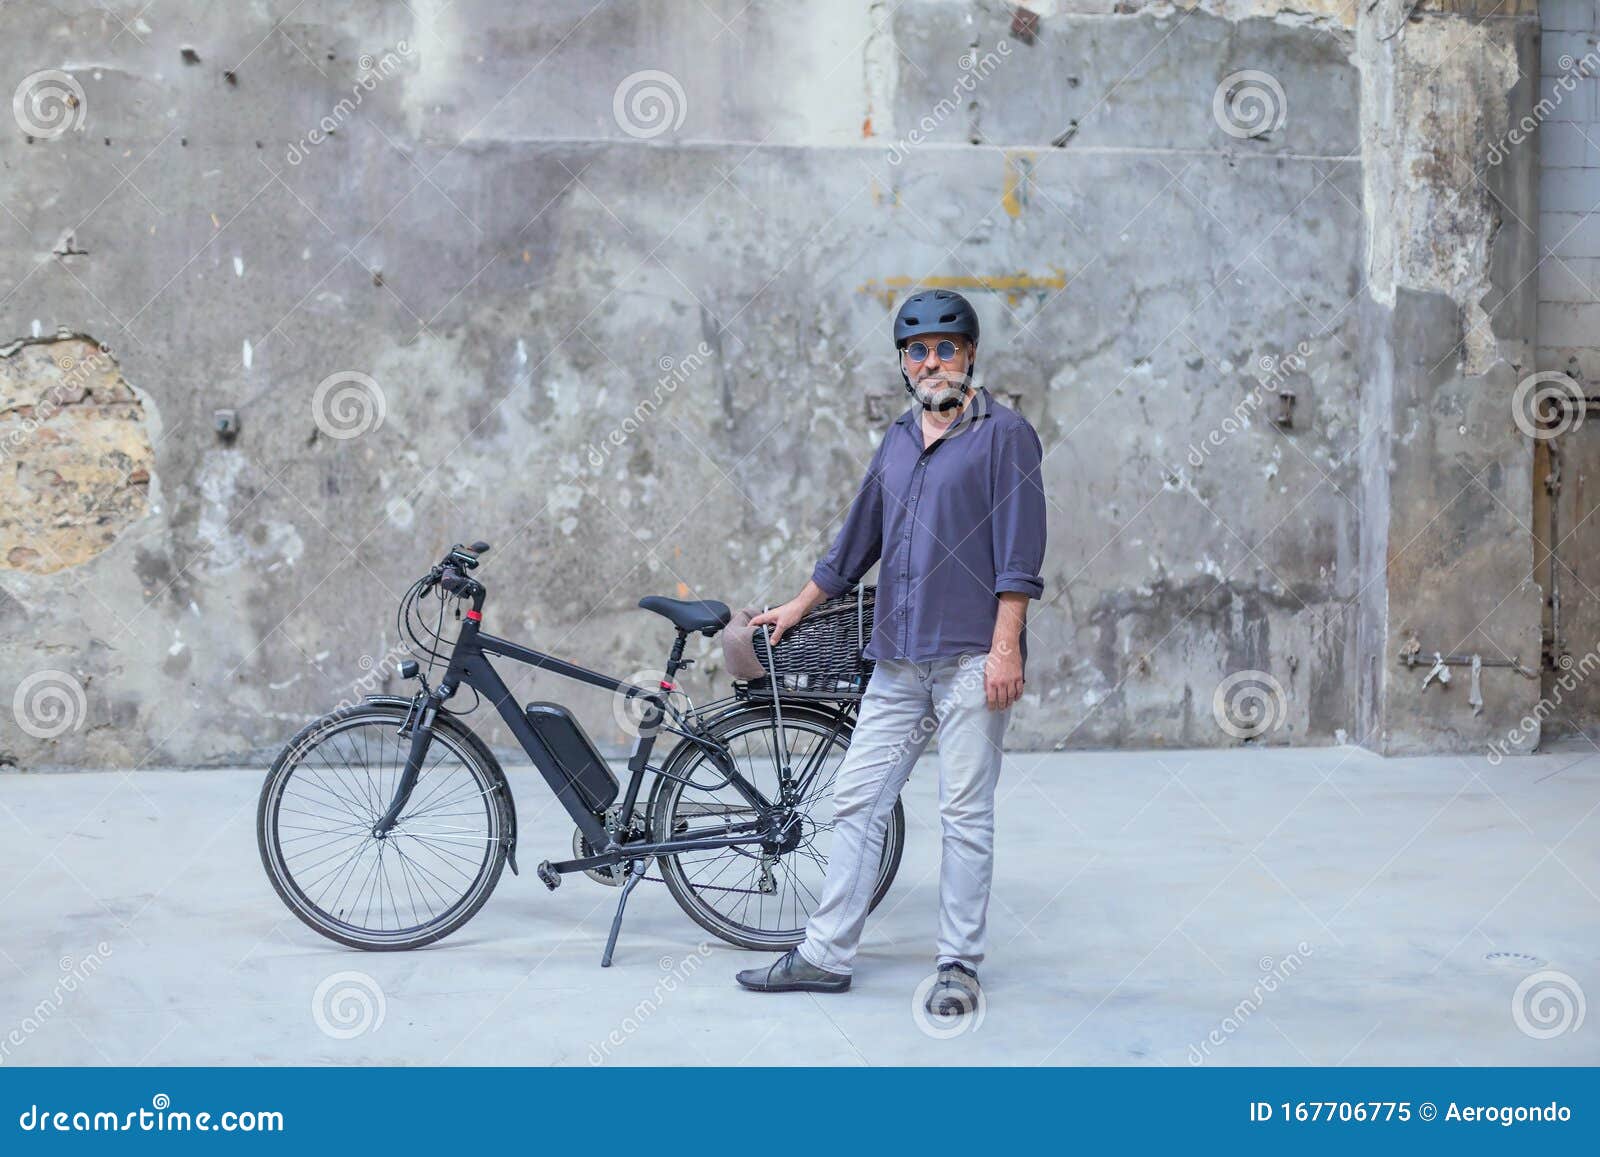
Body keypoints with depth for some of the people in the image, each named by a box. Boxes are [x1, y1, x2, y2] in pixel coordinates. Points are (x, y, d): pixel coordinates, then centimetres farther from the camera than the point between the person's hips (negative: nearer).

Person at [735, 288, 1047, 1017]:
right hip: (898, 659, 6)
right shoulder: (897, 441, 18)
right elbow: (858, 537, 28)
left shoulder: (1004, 434, -1)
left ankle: (958, 965, 9)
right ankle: (826, 955, 12)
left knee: (965, 815, -1)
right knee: (857, 804, 5)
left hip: (972, 658, -6)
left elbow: (1018, 553, -8)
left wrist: (1006, 648, -16)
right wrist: (799, 608, 33)